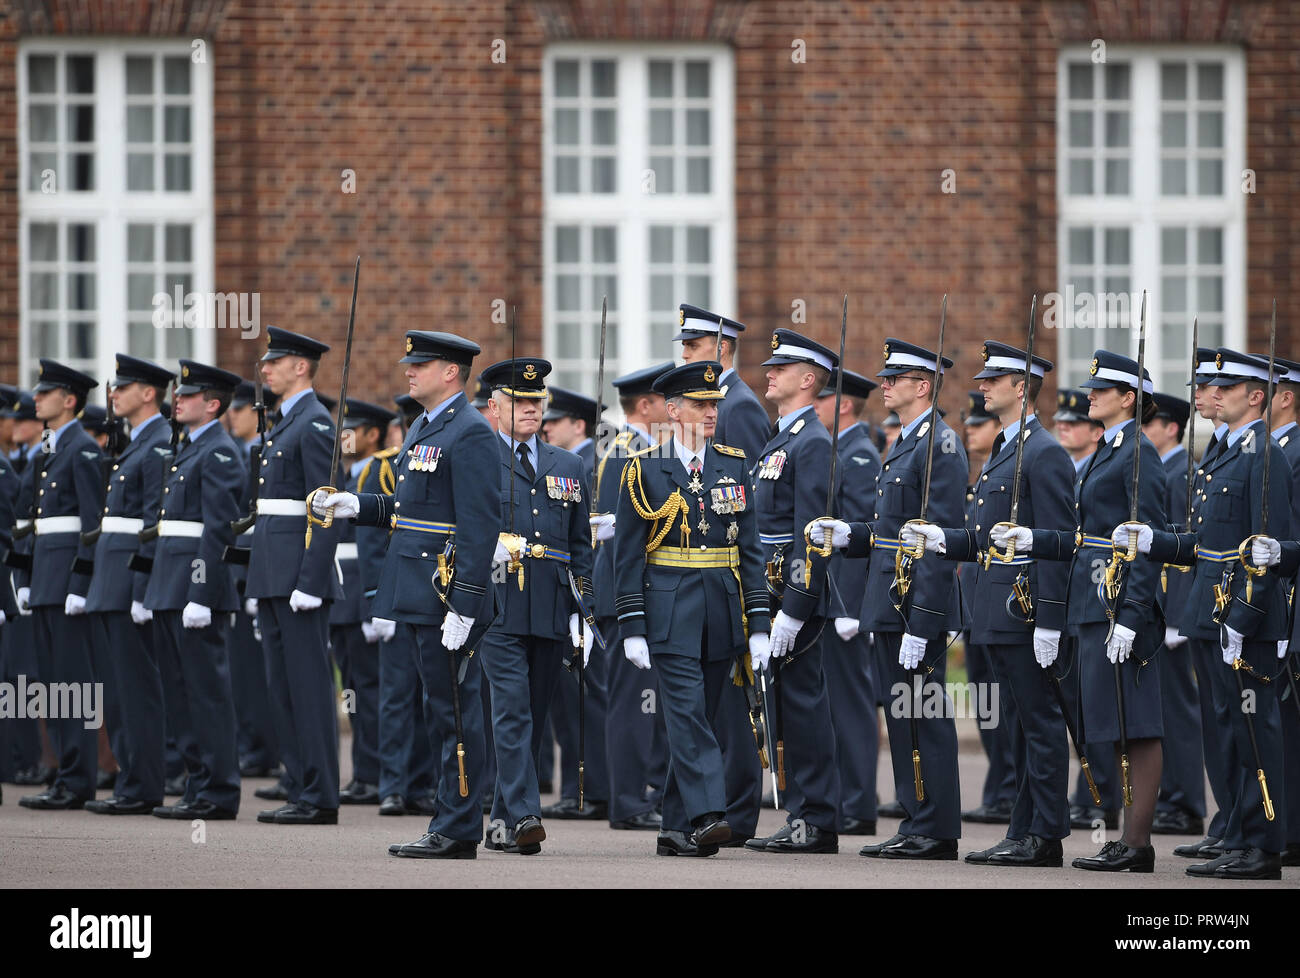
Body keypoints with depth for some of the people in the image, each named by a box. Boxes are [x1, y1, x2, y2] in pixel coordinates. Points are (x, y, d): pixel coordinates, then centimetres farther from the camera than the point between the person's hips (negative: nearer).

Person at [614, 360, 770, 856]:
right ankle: (707, 815, -23)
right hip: (670, 612, -4)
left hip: (723, 611, 4)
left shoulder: (733, 466, 10)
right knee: (688, 715, -15)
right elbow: (628, 554, 0)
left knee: (700, 719, 7)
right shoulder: (644, 470, 0)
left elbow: (750, 549, 10)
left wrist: (758, 624, 4)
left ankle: (677, 829, 13)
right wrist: (632, 628, -7)